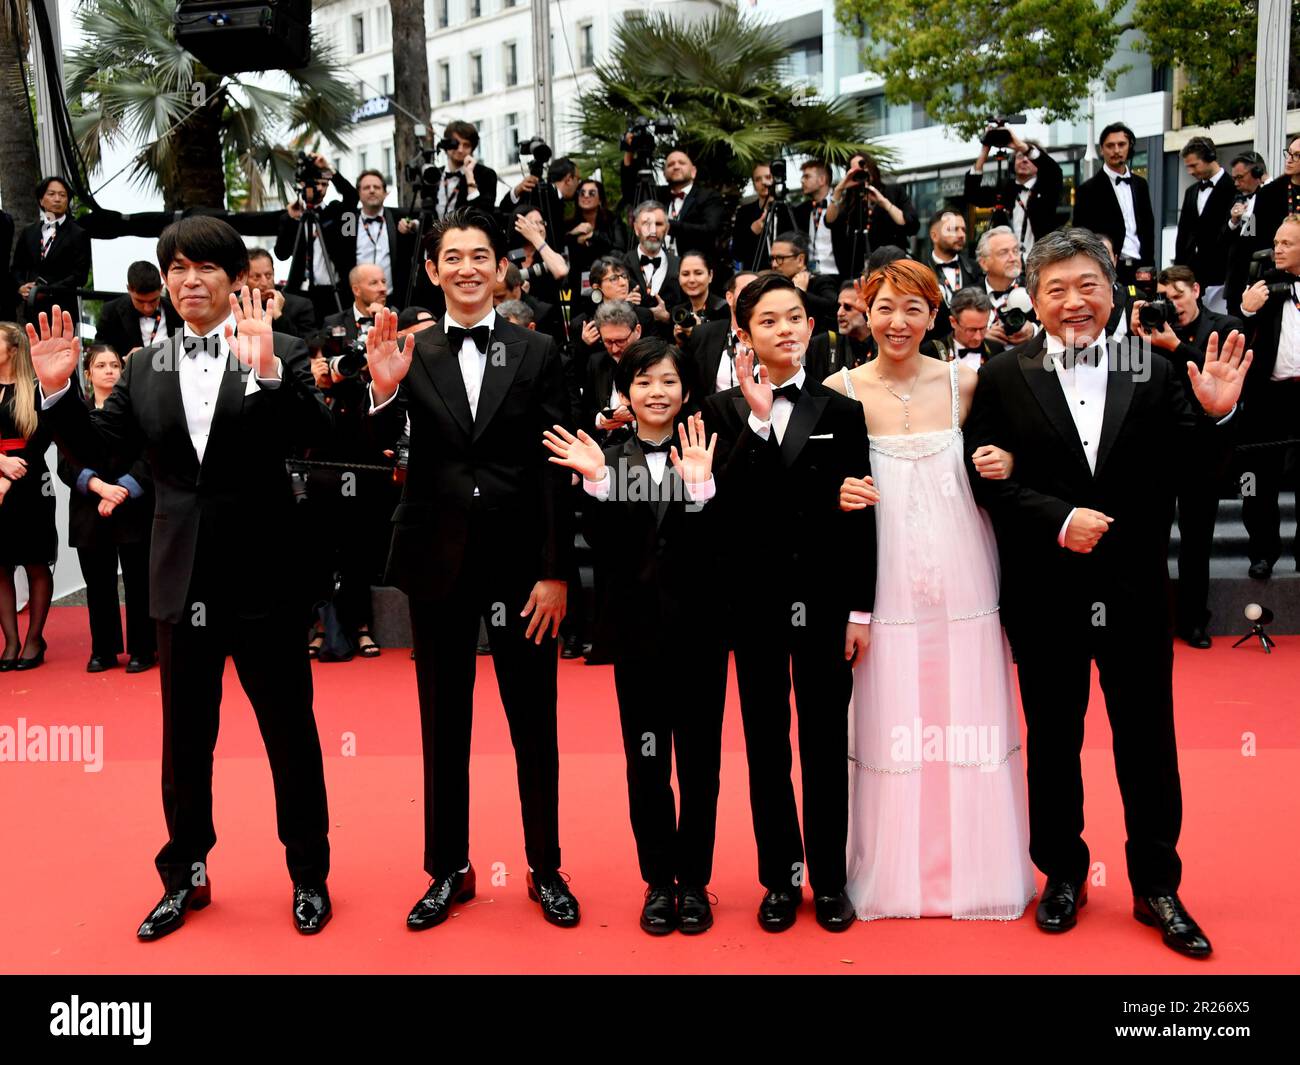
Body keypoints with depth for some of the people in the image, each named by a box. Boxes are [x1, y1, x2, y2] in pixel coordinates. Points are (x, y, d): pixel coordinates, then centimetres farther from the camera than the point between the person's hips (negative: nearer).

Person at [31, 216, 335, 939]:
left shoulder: (282, 353, -5)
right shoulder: (147, 371, 8)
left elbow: (315, 433, -20)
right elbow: (98, 450, 5)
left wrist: (267, 370, -34)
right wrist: (58, 390, -9)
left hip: (263, 573, -4)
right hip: (183, 580, 4)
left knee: (291, 731, 8)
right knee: (185, 737, 17)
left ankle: (310, 876, 26)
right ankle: (186, 875, 35)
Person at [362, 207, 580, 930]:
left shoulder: (537, 354, 0)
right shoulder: (411, 354, 2)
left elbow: (556, 470, -3)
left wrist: (556, 572, -8)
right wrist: (383, 390, -30)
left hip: (522, 563, -1)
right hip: (439, 563, 1)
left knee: (535, 726, 9)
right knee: (444, 726, 13)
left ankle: (547, 869, 25)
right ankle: (449, 871, 28)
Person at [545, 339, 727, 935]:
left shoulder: (706, 457, -3)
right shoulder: (607, 461, 1)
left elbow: (717, 553, -12)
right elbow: (606, 554, -10)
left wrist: (700, 487, -26)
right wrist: (597, 484, -22)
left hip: (699, 628, -1)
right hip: (638, 632, 1)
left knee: (700, 760, 9)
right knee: (646, 761, 9)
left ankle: (694, 881, 24)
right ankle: (658, 881, 24)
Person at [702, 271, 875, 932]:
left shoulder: (841, 411, 3)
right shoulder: (724, 410, 2)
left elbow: (860, 516, 2)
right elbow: (722, 503, -12)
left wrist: (861, 609, -1)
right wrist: (757, 417, -18)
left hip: (825, 598, 0)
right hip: (754, 599, 0)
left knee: (825, 741, 8)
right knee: (766, 743, 9)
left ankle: (828, 879, 21)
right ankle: (780, 878, 22)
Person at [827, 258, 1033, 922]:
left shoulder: (965, 383, 3)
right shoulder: (841, 389, 1)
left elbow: (995, 456, 14)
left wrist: (1005, 463, -7)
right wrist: (837, 495, -13)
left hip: (961, 575, 1)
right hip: (885, 580, -1)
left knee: (966, 718, 5)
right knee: (889, 725, 3)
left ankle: (972, 865, 23)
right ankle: (894, 871, 20)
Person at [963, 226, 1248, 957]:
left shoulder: (1153, 373, 2)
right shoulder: (1004, 378, 0)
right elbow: (987, 479, -6)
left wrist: (1217, 415, -18)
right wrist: (1060, 520, -17)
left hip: (1135, 593, 1)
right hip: (1046, 594, 0)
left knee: (1148, 740, 10)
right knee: (1053, 739, 14)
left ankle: (1157, 886, 27)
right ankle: (1064, 874, 32)